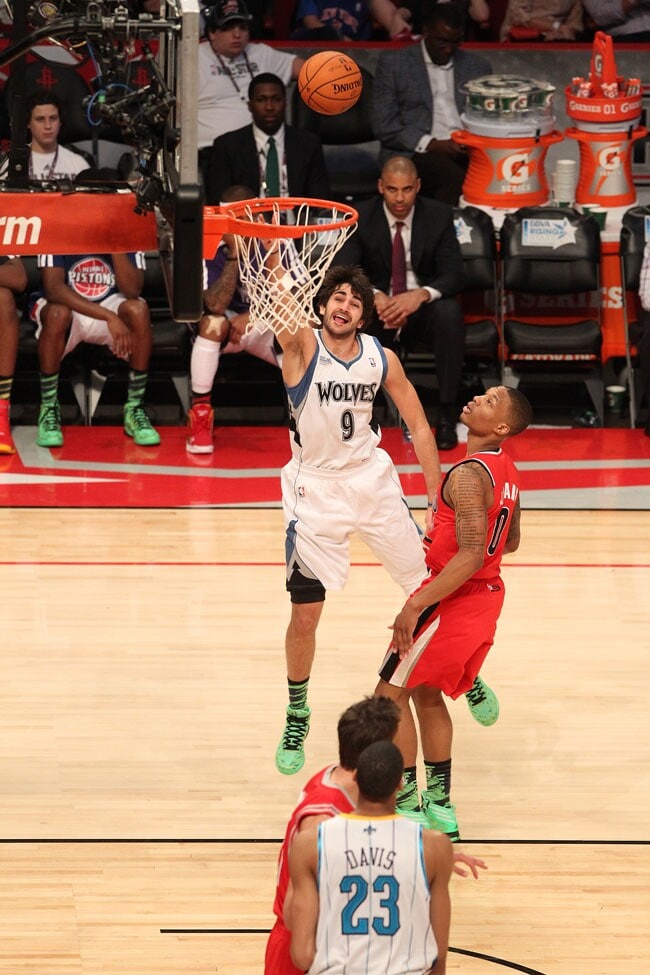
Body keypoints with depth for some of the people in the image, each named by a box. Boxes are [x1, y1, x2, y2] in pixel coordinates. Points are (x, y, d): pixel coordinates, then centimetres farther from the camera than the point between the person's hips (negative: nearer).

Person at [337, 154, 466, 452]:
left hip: (423, 308, 0)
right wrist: (375, 296, -37)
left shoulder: (439, 215, -4)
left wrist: (421, 295, -34)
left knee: (450, 312, -35)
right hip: (379, 309, 0)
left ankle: (447, 416, -26)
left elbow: (453, 274, -11)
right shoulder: (360, 217, -5)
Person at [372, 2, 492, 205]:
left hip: (467, 151, 3)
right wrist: (432, 144, -12)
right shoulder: (393, 63, 7)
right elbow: (384, 126, 0)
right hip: (413, 154, -3)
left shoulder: (477, 67, 18)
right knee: (457, 179, -37)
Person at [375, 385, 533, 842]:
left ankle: (405, 806, 2)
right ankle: (439, 805, 23)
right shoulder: (507, 472, 7)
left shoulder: (469, 475, -22)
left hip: (454, 598, -9)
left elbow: (471, 556, -28)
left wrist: (416, 606, -26)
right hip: (487, 596, 9)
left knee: (391, 693, 1)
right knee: (427, 694, 20)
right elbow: (510, 542, 21)